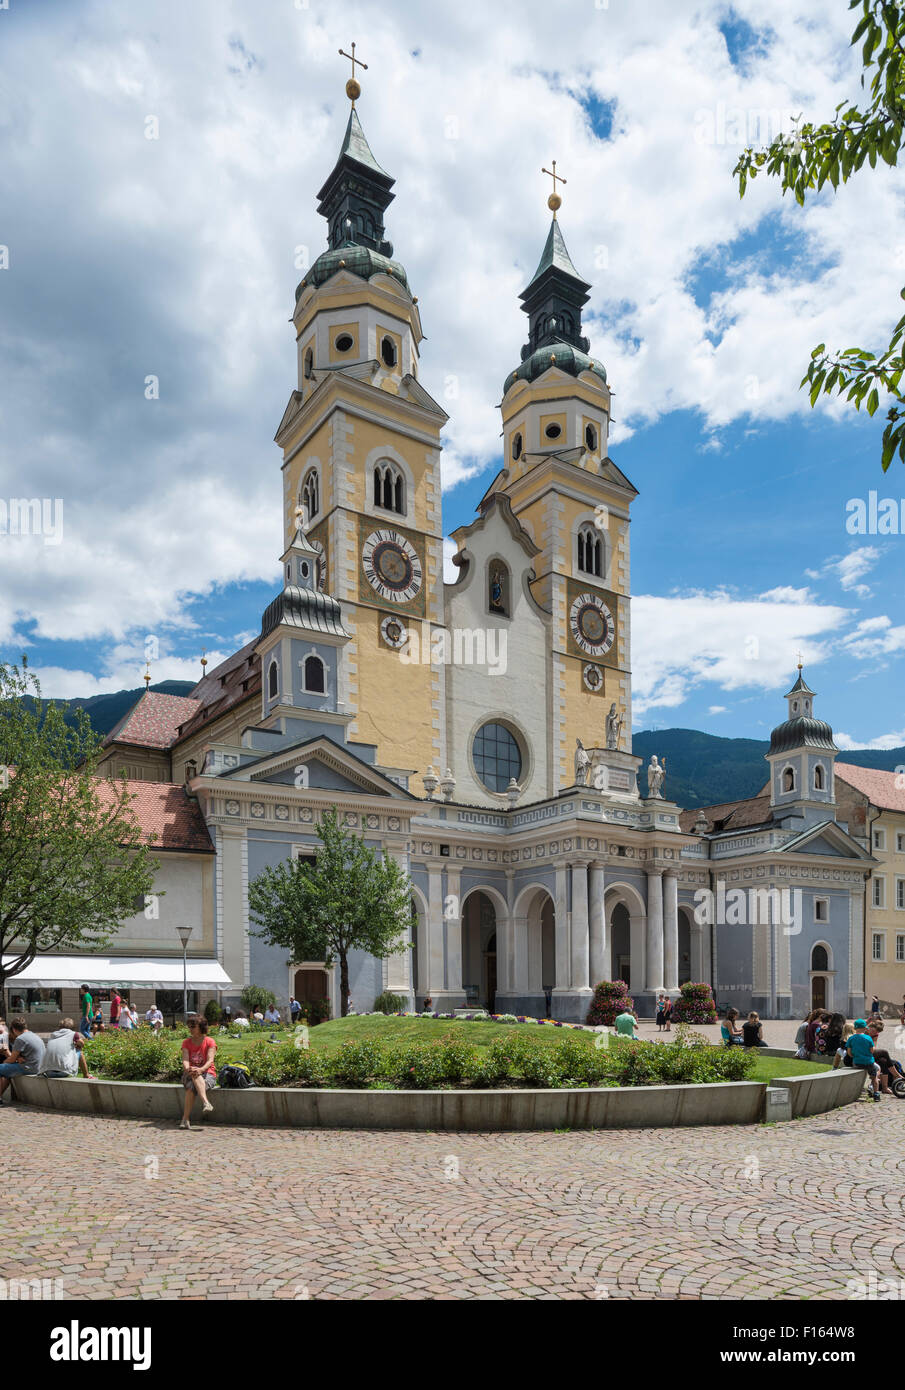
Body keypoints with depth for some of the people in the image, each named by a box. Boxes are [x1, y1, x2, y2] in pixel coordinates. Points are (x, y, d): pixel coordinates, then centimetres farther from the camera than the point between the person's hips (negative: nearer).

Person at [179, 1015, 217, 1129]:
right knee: (193, 1080, -35)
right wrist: (187, 1069, -33)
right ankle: (206, 1102, -48)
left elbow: (210, 1060, -16)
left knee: (191, 1086, -34)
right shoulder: (187, 1043, 7)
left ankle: (185, 1119, -37)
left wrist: (201, 1069, -38)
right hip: (189, 1075, 3)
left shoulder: (210, 1042, -2)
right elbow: (185, 1060, -8)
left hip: (208, 1074, -3)